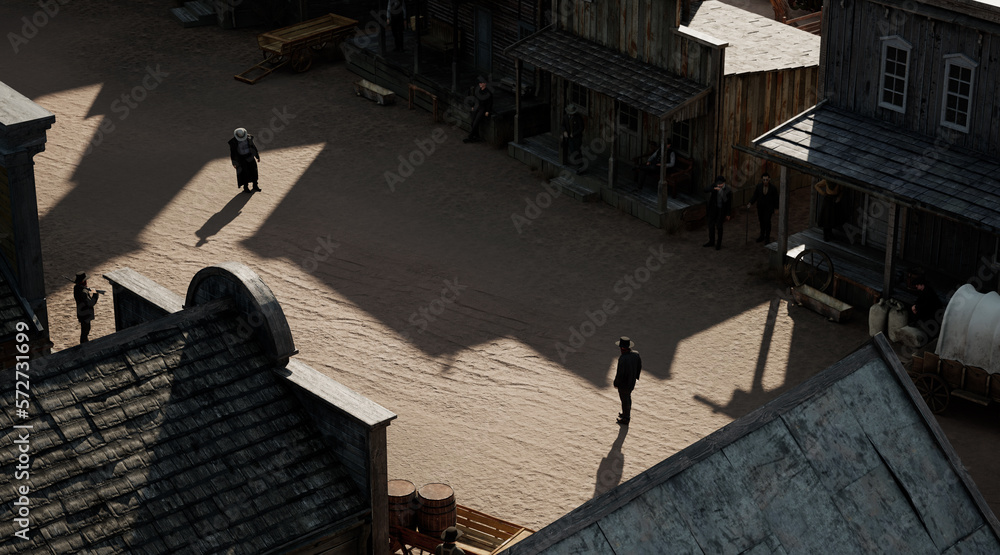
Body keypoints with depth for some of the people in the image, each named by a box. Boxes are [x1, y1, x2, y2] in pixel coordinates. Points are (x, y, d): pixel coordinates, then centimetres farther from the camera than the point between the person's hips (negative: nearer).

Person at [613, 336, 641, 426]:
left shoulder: (623, 359, -36)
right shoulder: (635, 354, -13)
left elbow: (620, 374, -28)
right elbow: (639, 366, 2)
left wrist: (616, 384, -11)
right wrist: (636, 376, 19)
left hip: (623, 384, -7)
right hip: (632, 381, 7)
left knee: (625, 401, 13)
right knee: (628, 397, 29)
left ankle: (625, 419, 33)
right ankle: (627, 414, 50)